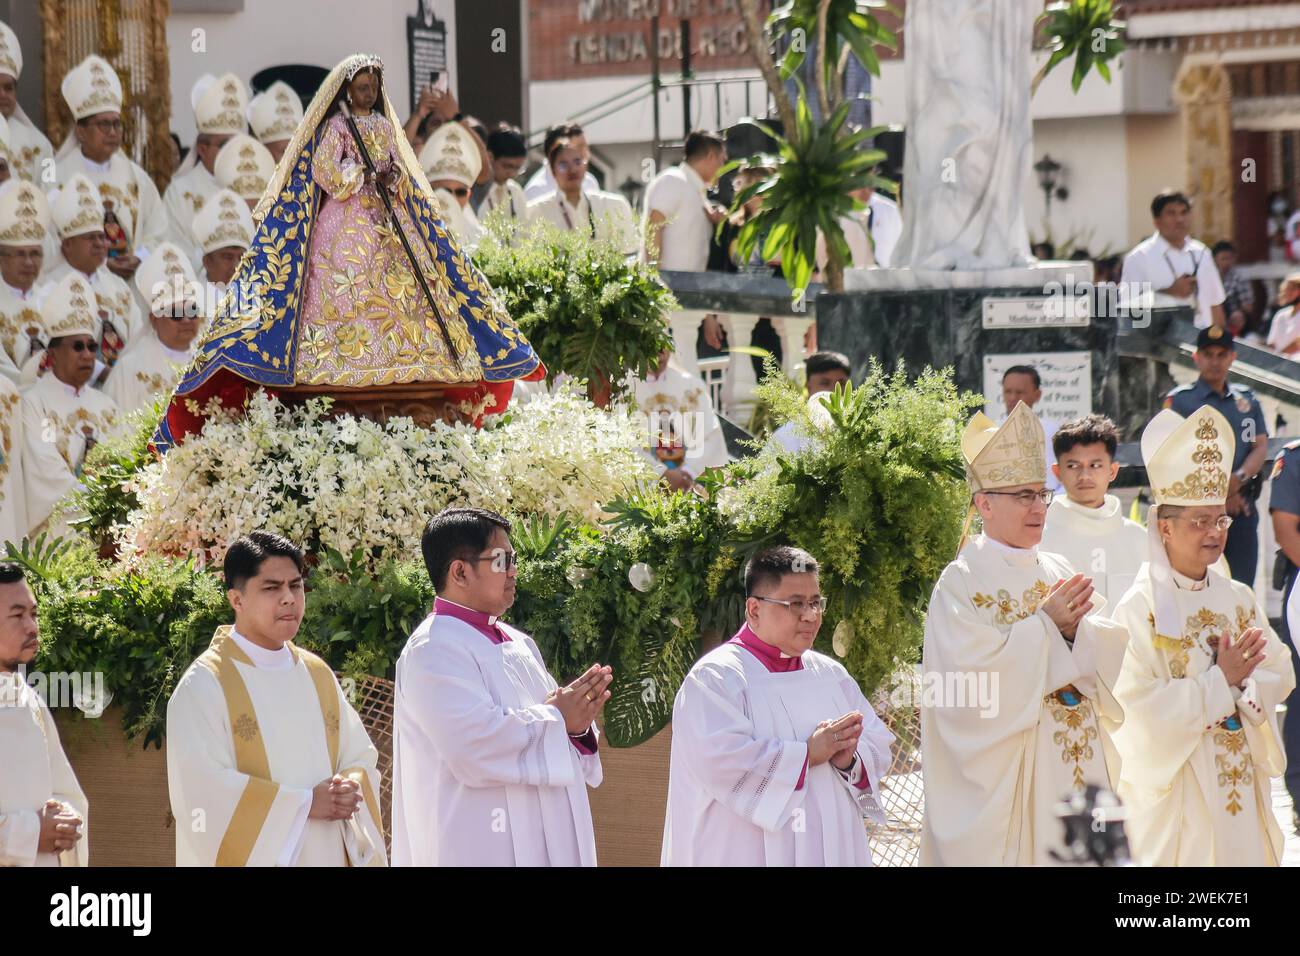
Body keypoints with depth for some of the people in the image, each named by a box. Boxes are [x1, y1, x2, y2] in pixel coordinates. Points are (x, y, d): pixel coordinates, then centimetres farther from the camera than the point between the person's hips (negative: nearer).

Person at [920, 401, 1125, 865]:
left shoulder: (1058, 571, 10)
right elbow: (970, 676, -19)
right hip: (1004, 776, -6)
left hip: (1077, 766, 6)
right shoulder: (962, 582, -7)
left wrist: (1076, 628, -17)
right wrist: (1045, 624, -16)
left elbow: (1114, 652, 4)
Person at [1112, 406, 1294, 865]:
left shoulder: (1239, 599, 7)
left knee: (1242, 854, 8)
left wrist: (1241, 682, -14)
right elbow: (1139, 706, -18)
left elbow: (1280, 676, 6)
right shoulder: (1139, 609, -11)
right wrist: (1220, 681, -16)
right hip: (1174, 789, -5)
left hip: (1240, 783, 5)